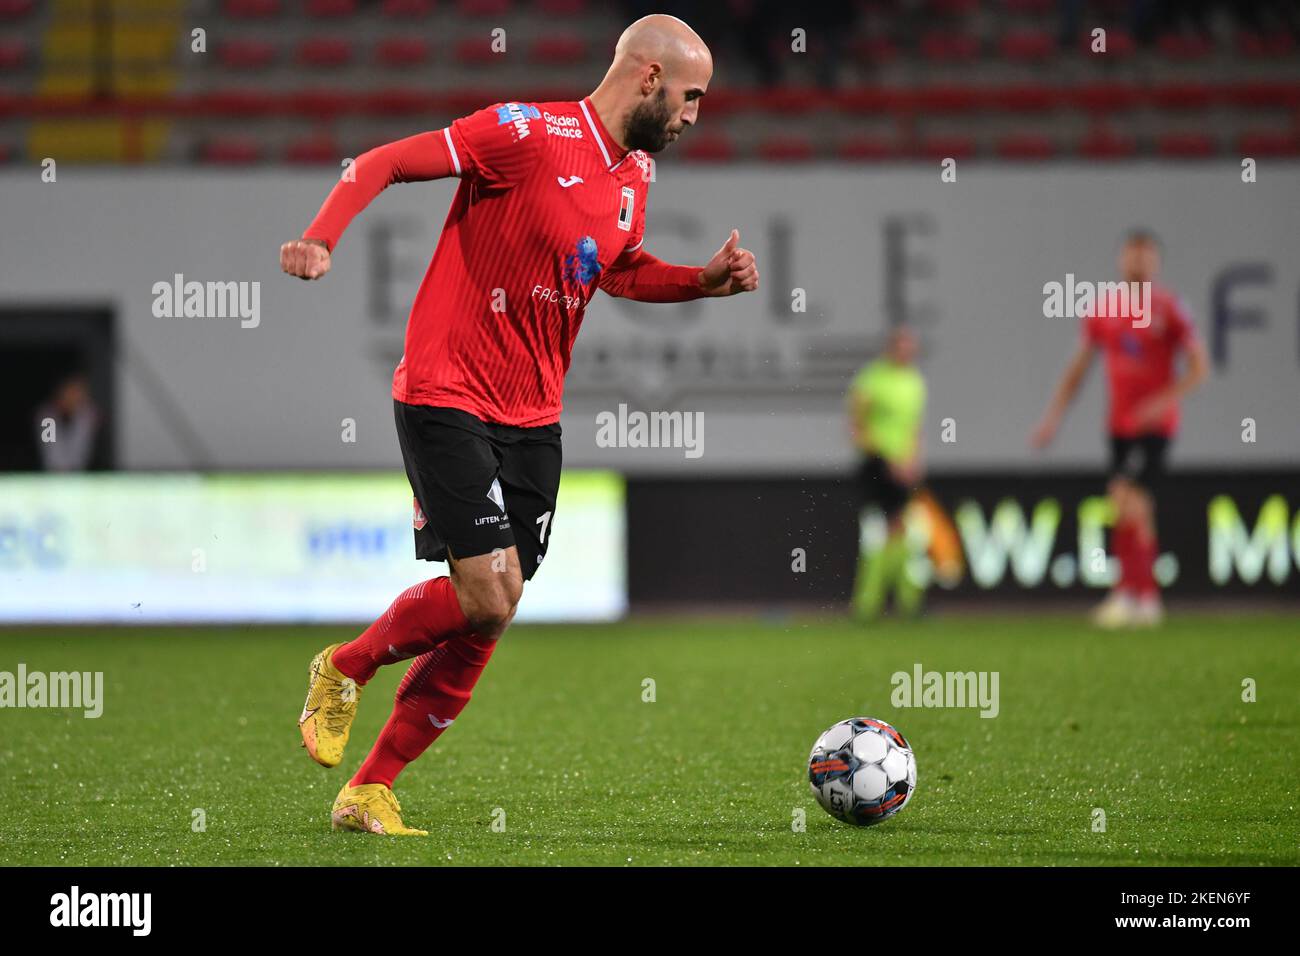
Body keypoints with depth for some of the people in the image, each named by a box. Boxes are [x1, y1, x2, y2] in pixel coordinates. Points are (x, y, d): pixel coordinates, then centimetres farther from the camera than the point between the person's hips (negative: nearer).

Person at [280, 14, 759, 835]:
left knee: (483, 625, 3)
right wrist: (322, 239, -30)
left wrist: (709, 279, 10)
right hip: (447, 396, -8)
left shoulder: (636, 173, 10)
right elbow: (385, 162, -14)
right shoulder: (528, 132, -15)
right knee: (490, 596, -17)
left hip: (533, 417, 8)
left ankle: (369, 793, 14)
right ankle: (346, 668, 10)